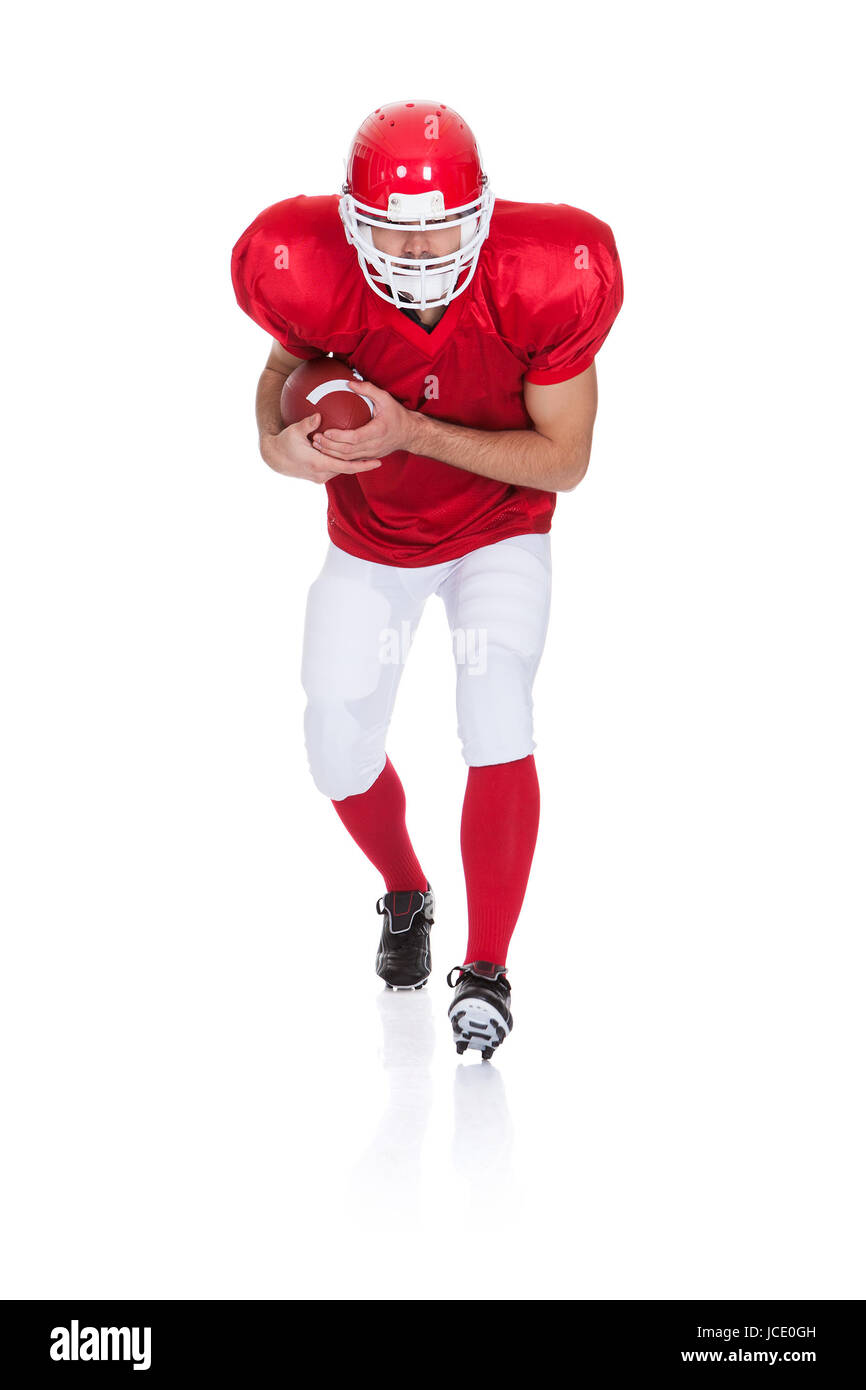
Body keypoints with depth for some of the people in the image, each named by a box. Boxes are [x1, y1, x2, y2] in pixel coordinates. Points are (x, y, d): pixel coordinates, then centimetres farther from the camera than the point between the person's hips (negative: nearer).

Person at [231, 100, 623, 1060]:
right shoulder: (311, 273, -26)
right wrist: (276, 438, -26)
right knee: (339, 753, 2)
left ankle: (486, 969, -7)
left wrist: (411, 432, -32)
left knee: (497, 719, -22)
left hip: (499, 533, -2)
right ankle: (405, 894, 36)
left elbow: (564, 460, -21)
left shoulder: (544, 285, -30)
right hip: (370, 538, 2)